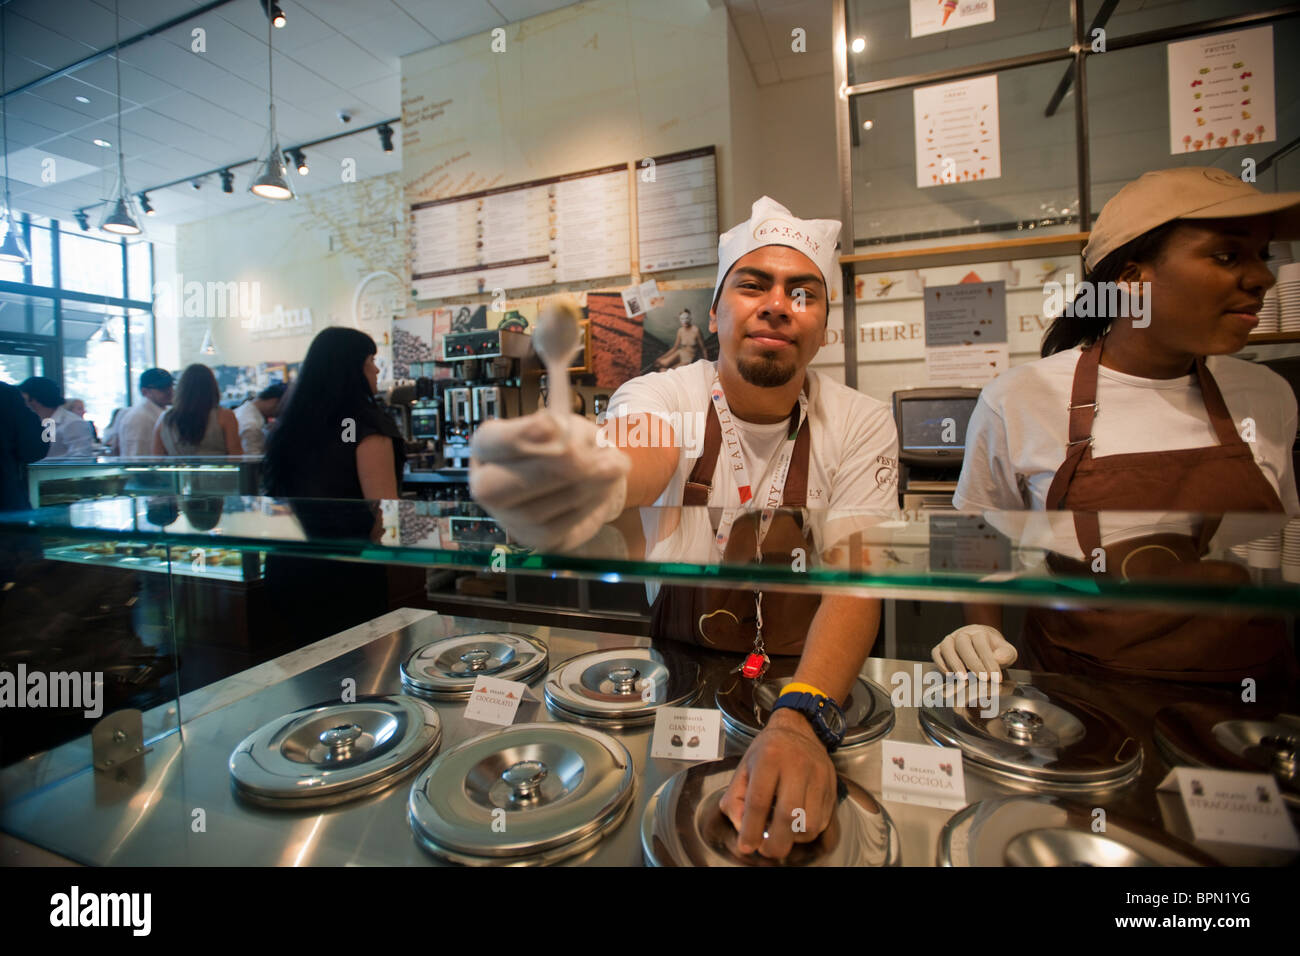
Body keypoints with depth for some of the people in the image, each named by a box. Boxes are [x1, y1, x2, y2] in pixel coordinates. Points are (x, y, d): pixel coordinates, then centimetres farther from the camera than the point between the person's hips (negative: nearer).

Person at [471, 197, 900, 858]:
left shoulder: (862, 425, -6)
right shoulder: (667, 395, -10)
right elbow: (637, 462, -33)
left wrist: (799, 718, -33)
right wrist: (587, 483, -57)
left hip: (807, 683, 2)